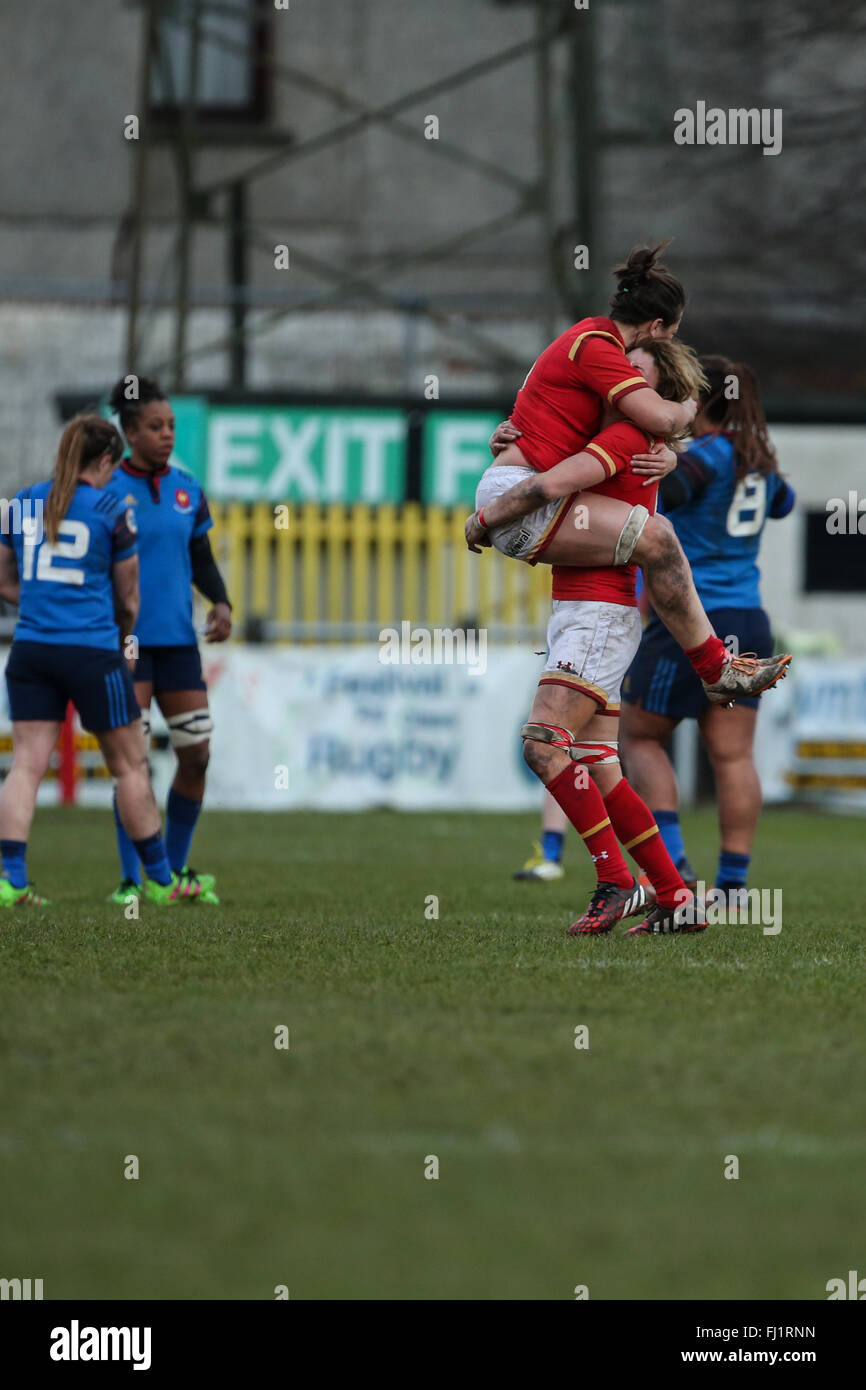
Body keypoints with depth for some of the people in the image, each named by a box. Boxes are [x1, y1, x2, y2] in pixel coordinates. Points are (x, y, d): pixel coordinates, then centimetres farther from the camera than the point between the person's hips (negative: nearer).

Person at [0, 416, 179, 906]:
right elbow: (129, 597, 4)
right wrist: (123, 636, 22)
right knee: (130, 764, 9)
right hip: (93, 651, -4)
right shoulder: (112, 511, -5)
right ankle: (160, 880, 17)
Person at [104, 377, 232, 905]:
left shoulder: (188, 489, 9)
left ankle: (176, 870, 20)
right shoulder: (108, 491, -6)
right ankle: (130, 880, -2)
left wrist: (222, 604, 1)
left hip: (179, 640, 5)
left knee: (197, 754, 4)